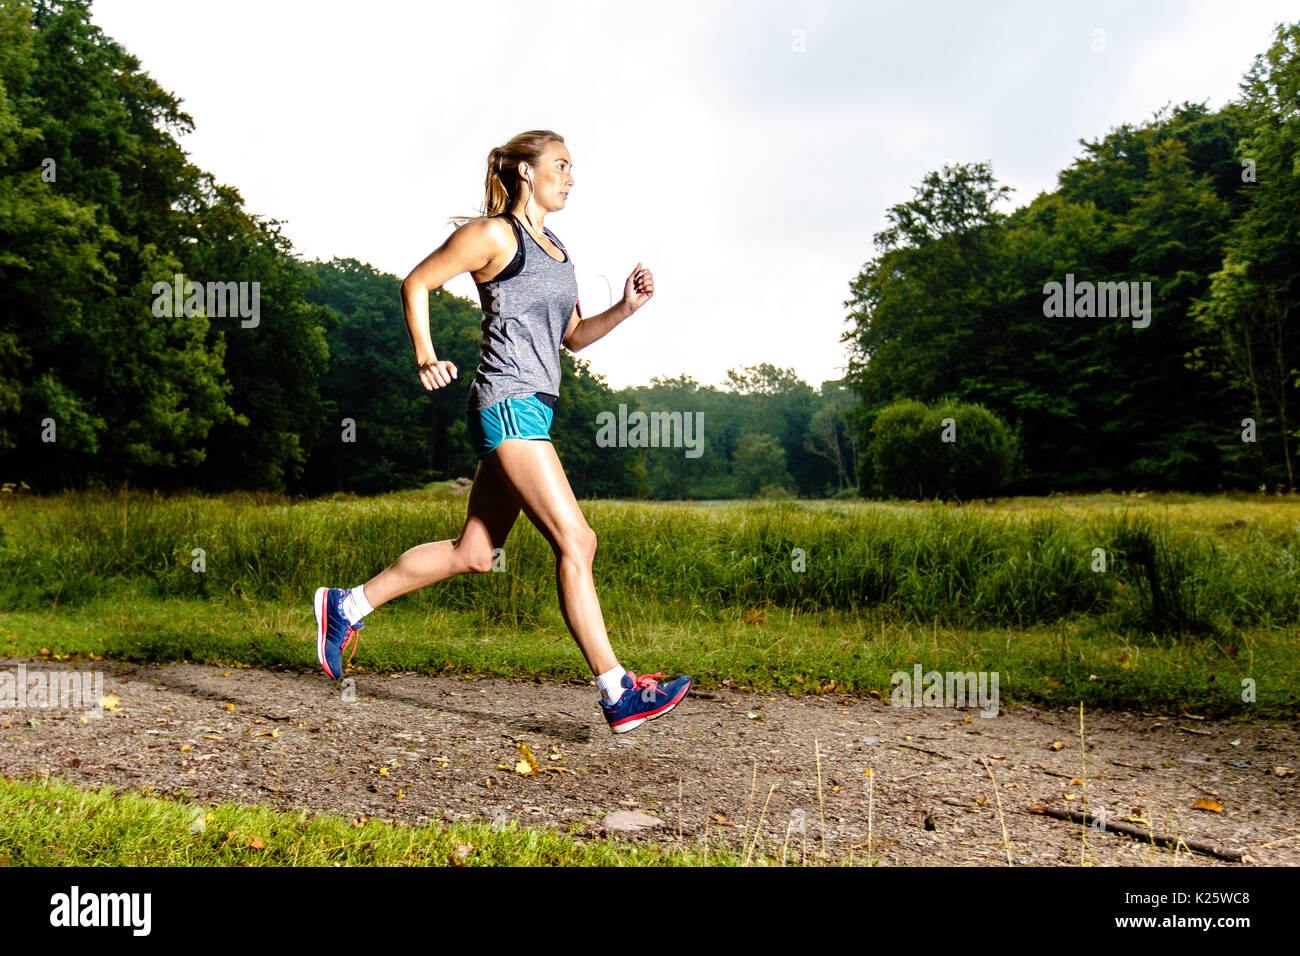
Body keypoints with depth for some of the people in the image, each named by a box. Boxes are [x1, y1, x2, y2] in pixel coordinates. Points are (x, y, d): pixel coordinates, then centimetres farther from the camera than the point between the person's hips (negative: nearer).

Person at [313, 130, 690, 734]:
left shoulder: (556, 251, 22)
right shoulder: (493, 234, -2)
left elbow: (573, 336, 23)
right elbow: (416, 282, 0)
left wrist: (625, 307, 7)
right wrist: (426, 358, -11)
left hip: (532, 410, 9)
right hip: (506, 404, -9)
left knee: (473, 553, 11)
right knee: (575, 541, -12)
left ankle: (346, 606, 24)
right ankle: (618, 694, -7)